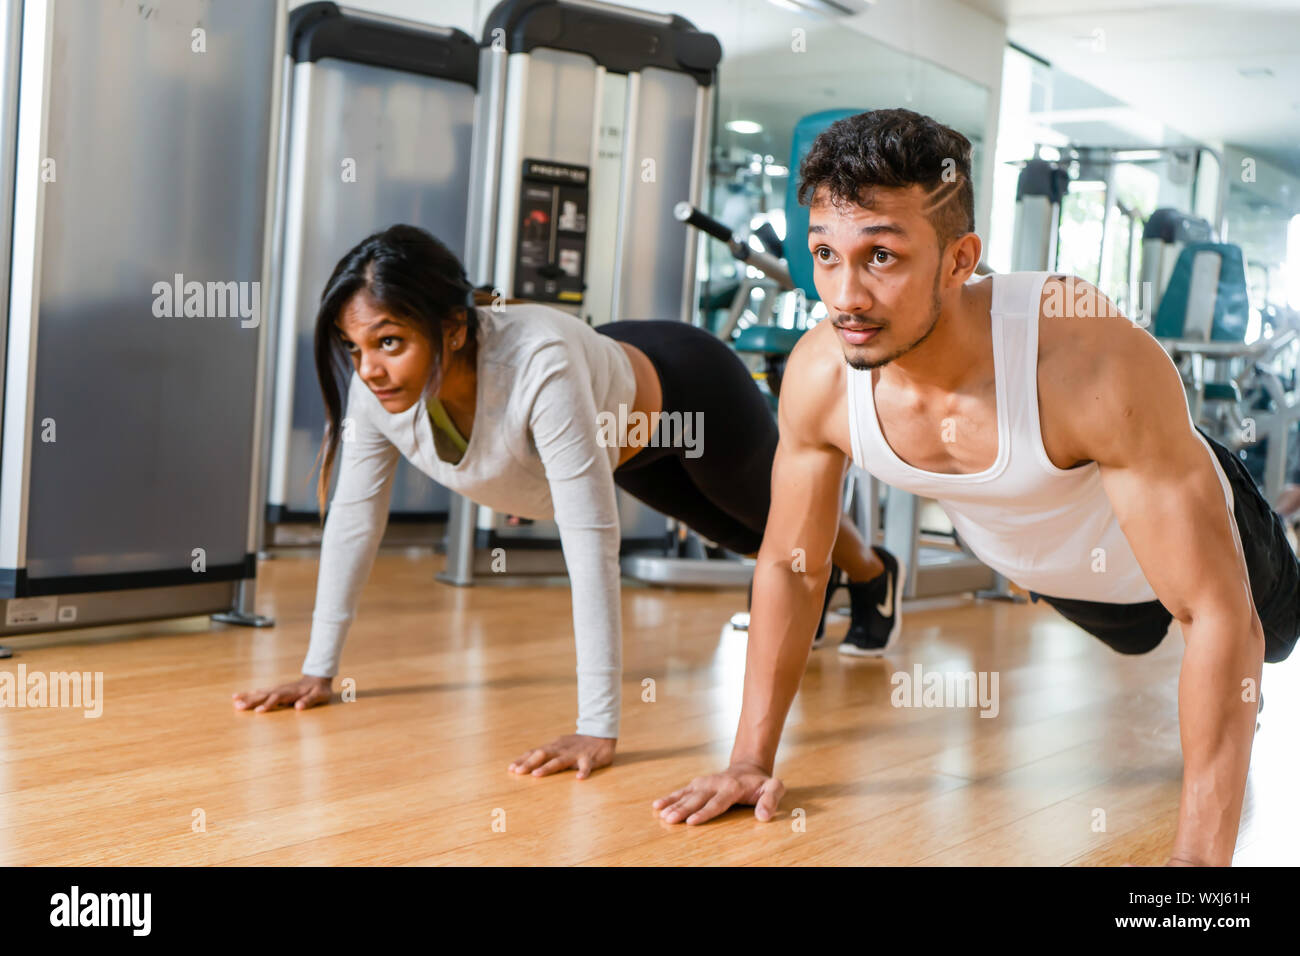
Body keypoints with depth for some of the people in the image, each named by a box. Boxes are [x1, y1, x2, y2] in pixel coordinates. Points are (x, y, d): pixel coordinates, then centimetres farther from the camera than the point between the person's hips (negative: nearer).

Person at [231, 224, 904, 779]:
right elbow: (354, 517, -18)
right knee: (739, 534, 34)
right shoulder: (376, 388, -31)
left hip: (687, 391, -5)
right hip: (618, 430, 6)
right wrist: (318, 670, -16)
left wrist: (598, 729, -53)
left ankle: (870, 572, 63)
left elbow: (591, 536, -51)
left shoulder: (538, 364, -50)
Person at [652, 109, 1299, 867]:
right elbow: (791, 565, -15)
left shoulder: (1099, 365, -47)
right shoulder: (819, 376, -33)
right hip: (1043, 572, 4)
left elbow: (1220, 617, -42)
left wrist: (1198, 857, -44)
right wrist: (752, 759, -14)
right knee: (1139, 641, 36)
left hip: (1197, 540, -4)